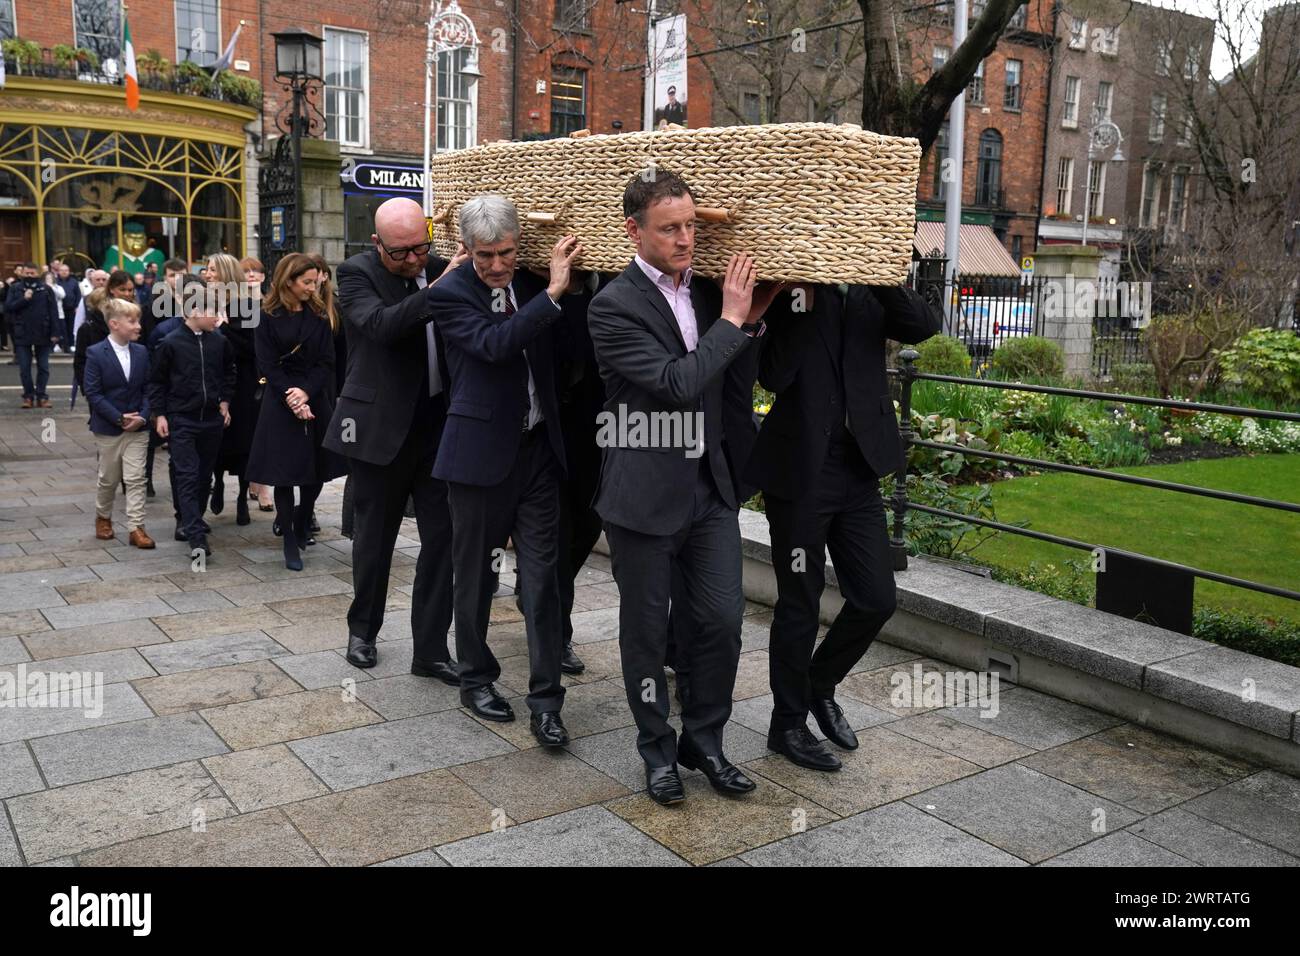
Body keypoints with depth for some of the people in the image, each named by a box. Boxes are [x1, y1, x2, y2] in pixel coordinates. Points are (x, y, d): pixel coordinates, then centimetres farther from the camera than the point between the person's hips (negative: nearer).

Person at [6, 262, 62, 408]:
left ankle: (41, 396, 12)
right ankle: (28, 396, 13)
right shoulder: (15, 289, 4)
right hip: (22, 335, 1)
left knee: (43, 367, 4)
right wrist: (23, 299, -15)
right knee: (24, 368, 3)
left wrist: (55, 333, -7)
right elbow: (8, 307, -3)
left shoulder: (46, 289, 1)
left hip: (43, 334, -1)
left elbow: (53, 312, -1)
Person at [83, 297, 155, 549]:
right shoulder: (95, 353, -9)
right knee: (108, 479, 12)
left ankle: (136, 528, 2)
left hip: (138, 427, 2)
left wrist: (142, 416, -11)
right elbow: (92, 393, -11)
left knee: (135, 479, -1)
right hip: (108, 428, -2)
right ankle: (103, 517, 34)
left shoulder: (141, 352, 3)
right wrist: (119, 418, -18)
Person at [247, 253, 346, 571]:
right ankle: (290, 543, 8)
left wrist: (306, 392, -14)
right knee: (284, 473, -2)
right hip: (281, 404, -3)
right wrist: (291, 398, -16)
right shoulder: (269, 317, -1)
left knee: (317, 468, 6)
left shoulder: (319, 316, 6)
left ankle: (301, 524, 31)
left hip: (316, 400, 3)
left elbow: (326, 362, 0)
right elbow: (268, 364, -6)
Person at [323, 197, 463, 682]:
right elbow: (380, 324, -27)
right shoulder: (356, 273, -7)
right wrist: (437, 291, -34)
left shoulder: (441, 269, 4)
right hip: (381, 425, -3)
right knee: (375, 536, 12)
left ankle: (431, 649, 12)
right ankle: (362, 629, 33)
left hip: (438, 423, 3)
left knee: (442, 536, 2)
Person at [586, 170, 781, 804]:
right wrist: (731, 321, -15)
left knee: (722, 622, 8)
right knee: (646, 631, 9)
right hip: (645, 495, -5)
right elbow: (677, 384, -23)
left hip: (709, 487, 6)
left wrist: (749, 320, -1)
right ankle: (657, 750, 29)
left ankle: (704, 742, 28)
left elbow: (735, 392, 12)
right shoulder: (614, 306, -13)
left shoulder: (708, 292, 7)